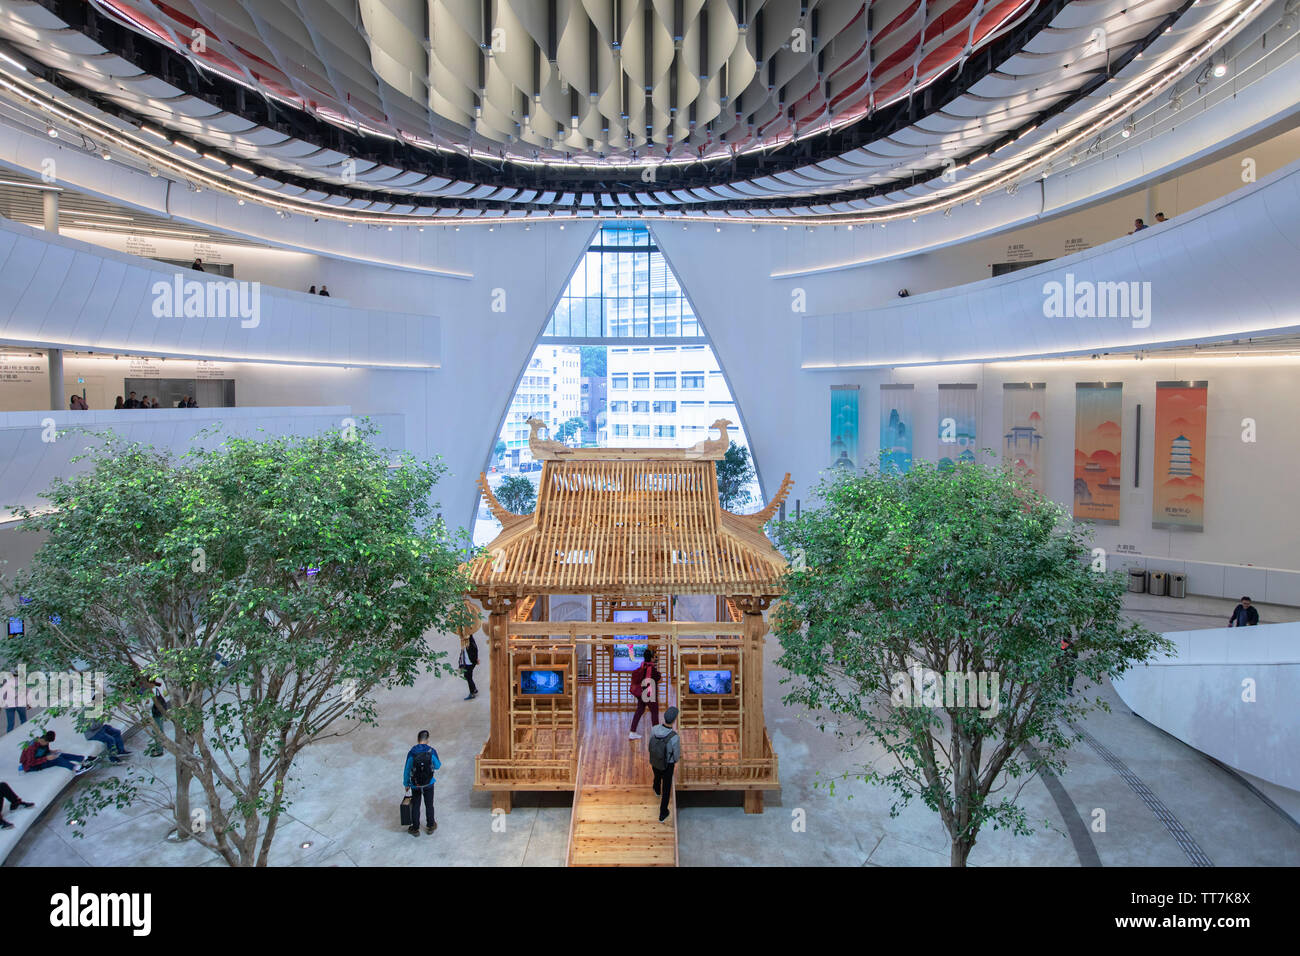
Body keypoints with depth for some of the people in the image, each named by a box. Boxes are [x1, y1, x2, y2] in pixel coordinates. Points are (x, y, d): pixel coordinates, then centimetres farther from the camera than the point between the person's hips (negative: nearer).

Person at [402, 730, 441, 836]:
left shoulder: (411, 753, -15)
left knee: (415, 806, 16)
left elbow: (407, 770, -6)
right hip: (429, 784, 0)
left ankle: (415, 829, 28)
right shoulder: (432, 752, -16)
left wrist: (406, 783, 8)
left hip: (415, 785, 0)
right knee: (429, 805, 18)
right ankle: (430, 827, 33)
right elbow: (437, 766, -2)